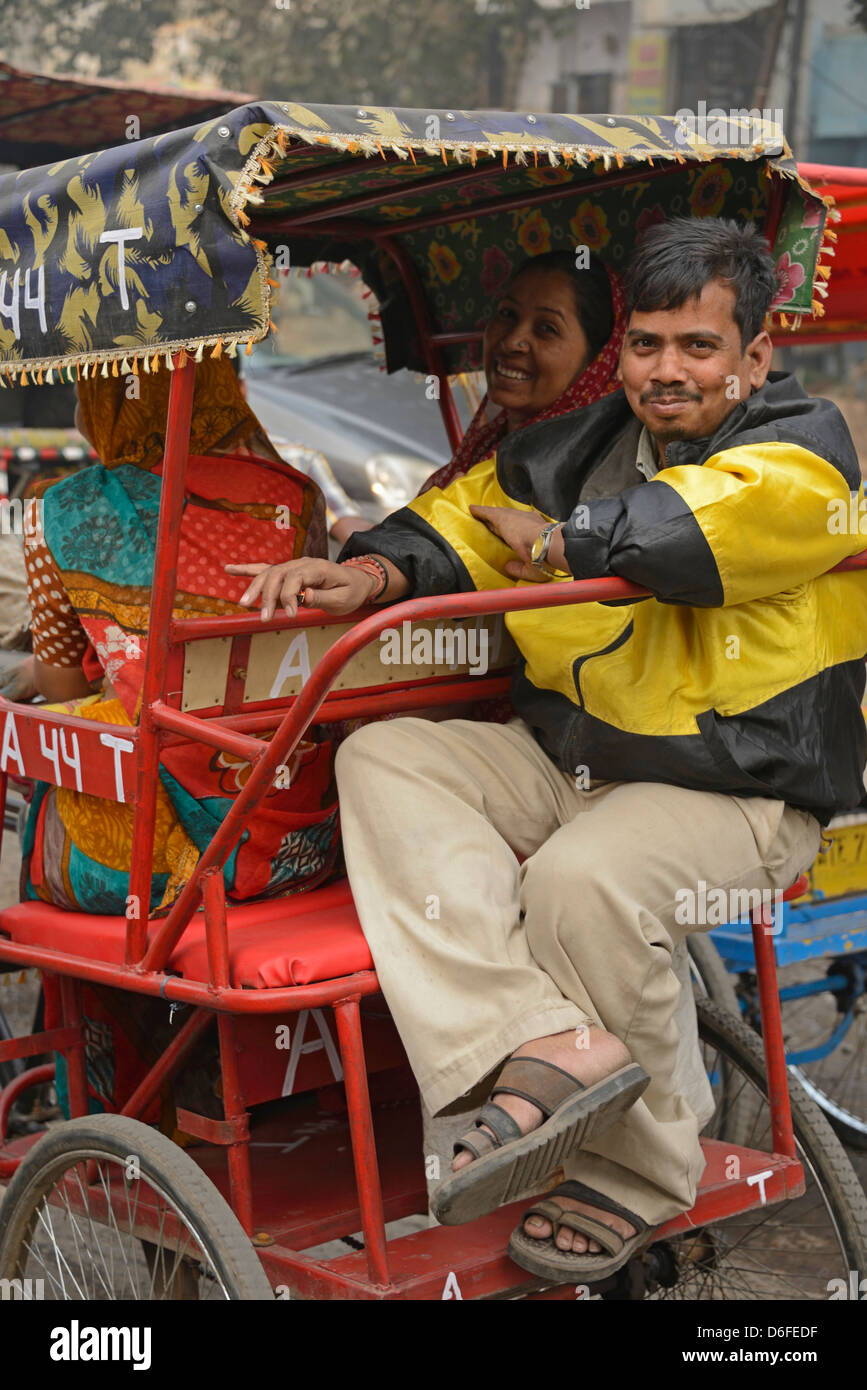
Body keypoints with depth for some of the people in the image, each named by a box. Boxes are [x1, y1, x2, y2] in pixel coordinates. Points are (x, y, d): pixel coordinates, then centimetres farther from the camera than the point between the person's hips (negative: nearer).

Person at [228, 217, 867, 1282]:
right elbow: (465, 514, 12)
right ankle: (547, 1046, -31)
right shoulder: (573, 453, 12)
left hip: (738, 795, -7)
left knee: (582, 881, -34)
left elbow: (682, 527, -25)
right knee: (384, 759, -13)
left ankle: (635, 1174, -7)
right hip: (563, 765, 7)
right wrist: (374, 571, -11)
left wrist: (553, 538, -10)